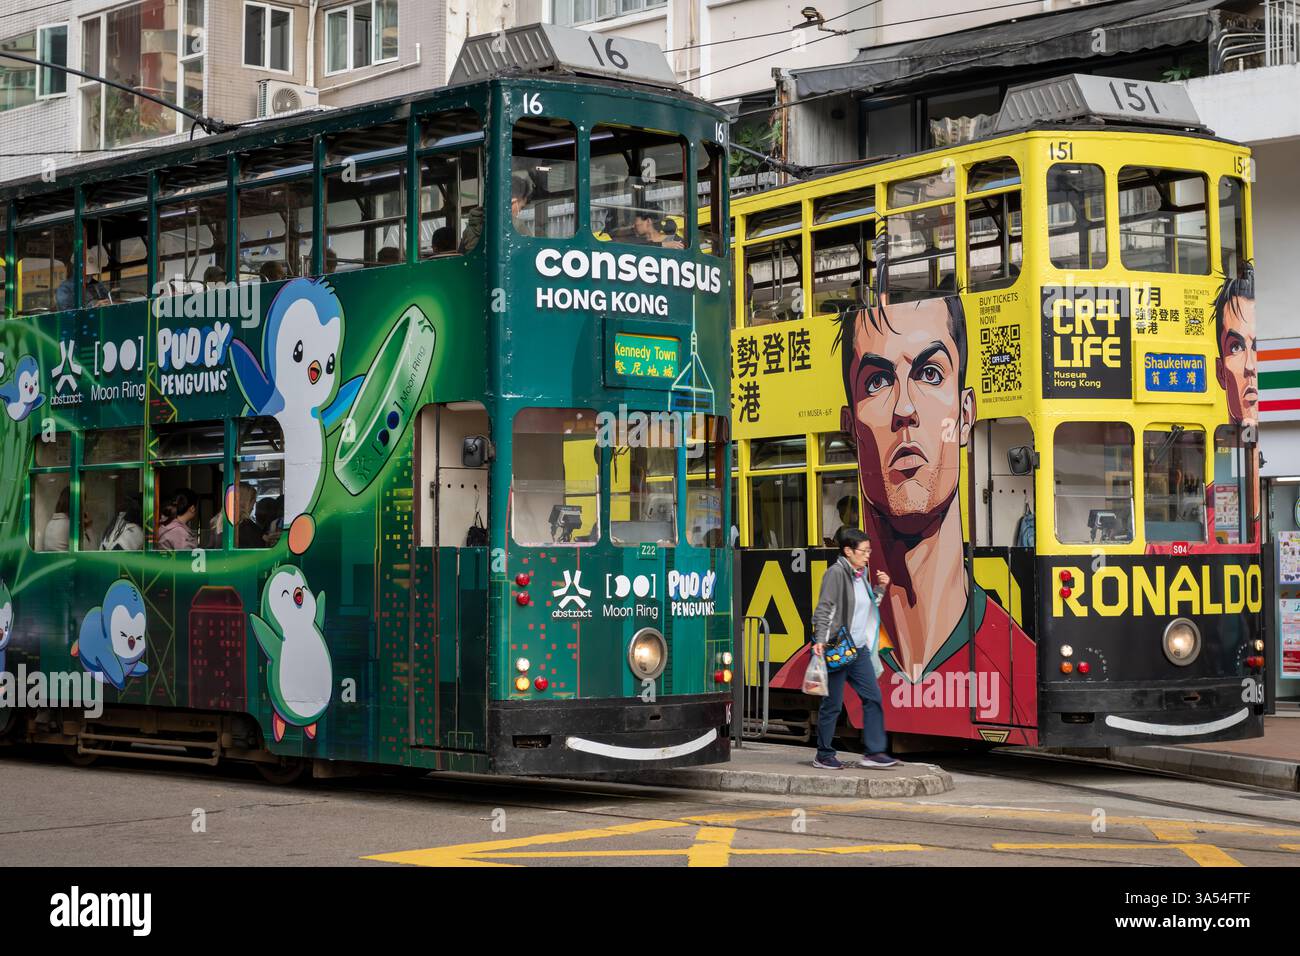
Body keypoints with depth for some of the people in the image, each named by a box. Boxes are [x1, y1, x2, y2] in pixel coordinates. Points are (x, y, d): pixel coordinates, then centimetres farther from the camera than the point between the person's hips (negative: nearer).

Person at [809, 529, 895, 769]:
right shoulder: (836, 573, -11)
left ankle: (873, 752, 6)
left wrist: (880, 587, 9)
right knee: (833, 703, -1)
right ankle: (824, 755, 10)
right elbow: (824, 608, -16)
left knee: (873, 697, 3)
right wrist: (821, 641, -25)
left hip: (859, 648, 8)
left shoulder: (862, 573, 13)